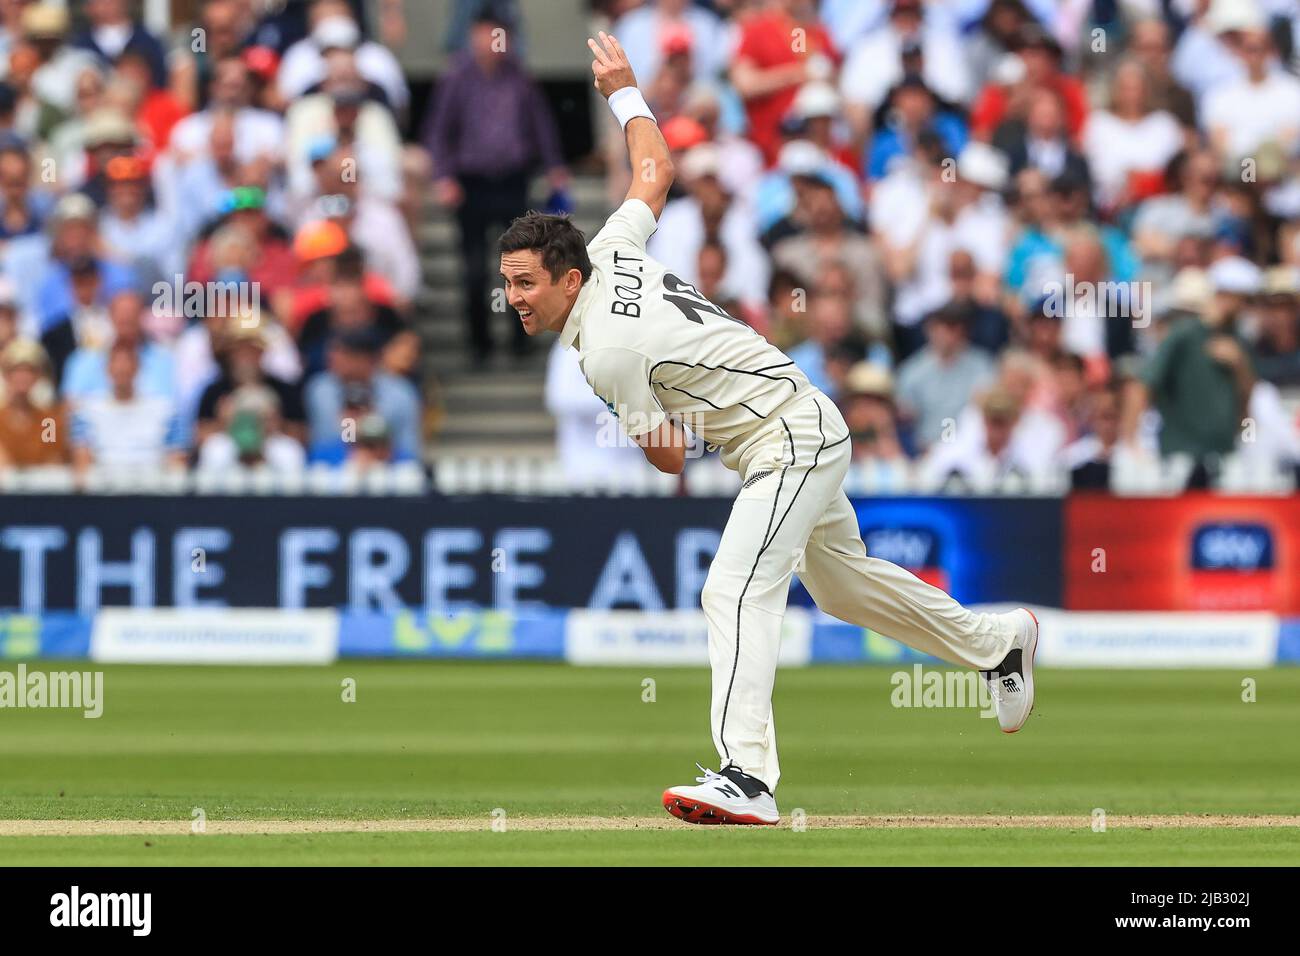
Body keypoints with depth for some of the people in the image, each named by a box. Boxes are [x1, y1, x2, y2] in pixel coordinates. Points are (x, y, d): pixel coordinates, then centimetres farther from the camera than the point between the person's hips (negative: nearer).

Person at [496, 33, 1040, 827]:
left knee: (737, 590, -24)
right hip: (809, 433, 10)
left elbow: (670, 458, -16)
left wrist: (634, 414, 2)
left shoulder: (607, 351, -24)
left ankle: (746, 777, -37)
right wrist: (624, 92, 25)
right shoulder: (610, 252, 0)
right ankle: (998, 643, 45)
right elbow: (656, 169, 15)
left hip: (792, 441, -10)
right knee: (844, 585, 27)